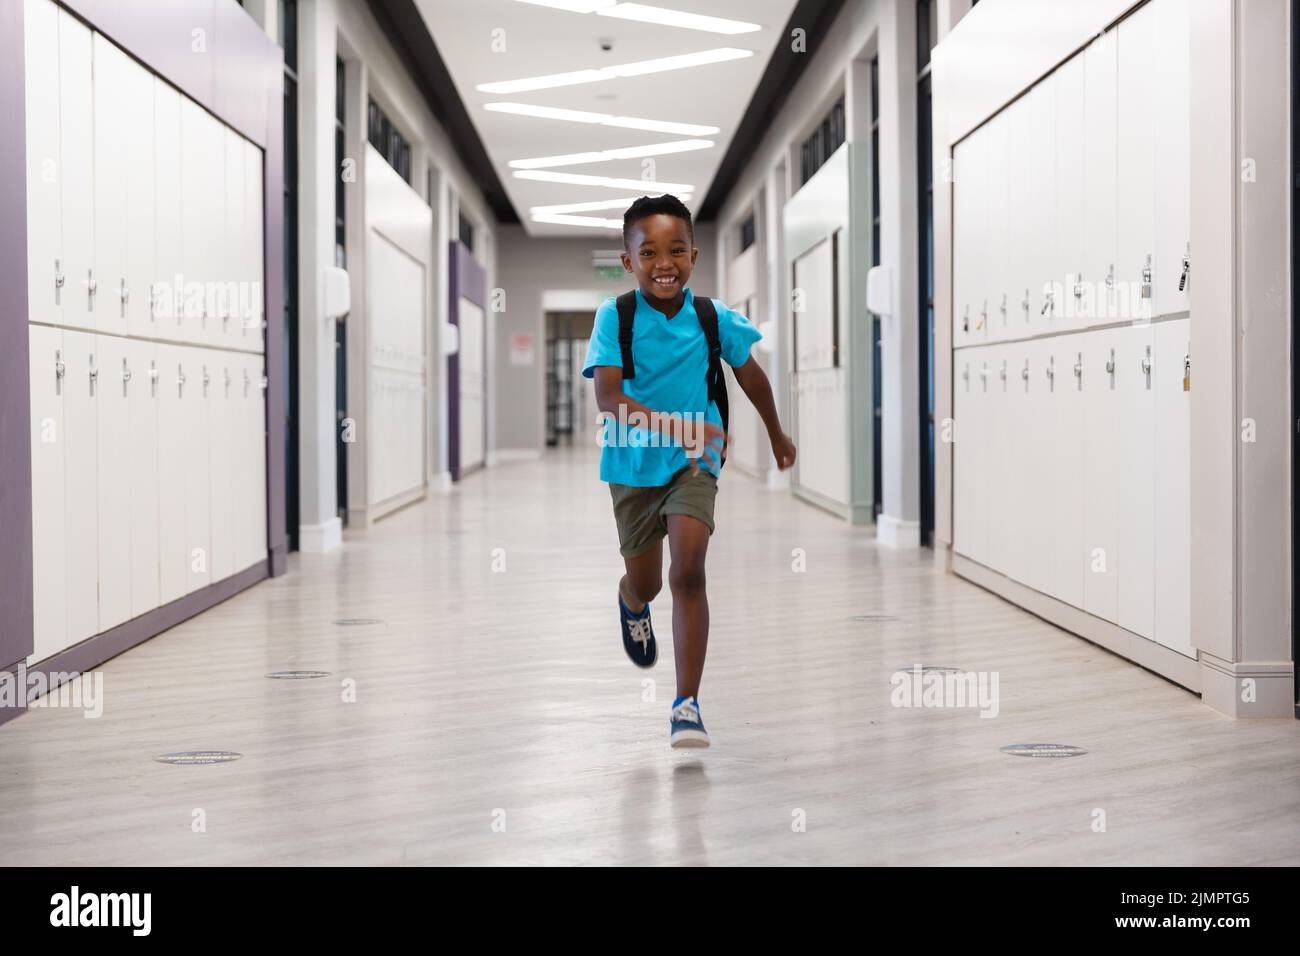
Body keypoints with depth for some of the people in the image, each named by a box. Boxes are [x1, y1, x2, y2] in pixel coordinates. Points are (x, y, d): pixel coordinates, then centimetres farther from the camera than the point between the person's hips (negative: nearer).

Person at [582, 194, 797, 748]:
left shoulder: (712, 317, -7)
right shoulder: (615, 317, -14)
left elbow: (750, 374, 10)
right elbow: (607, 397, -25)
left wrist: (777, 436, 23)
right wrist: (671, 426, -40)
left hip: (693, 464, 0)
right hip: (633, 466, 0)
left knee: (688, 572, -18)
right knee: (645, 583, 15)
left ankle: (687, 704, -12)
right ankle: (632, 606, 56)